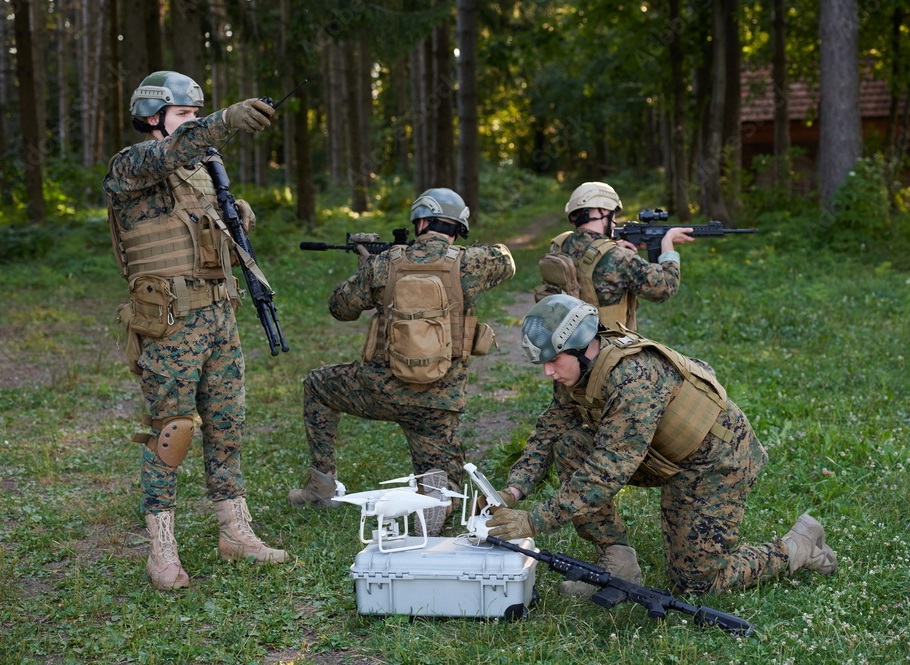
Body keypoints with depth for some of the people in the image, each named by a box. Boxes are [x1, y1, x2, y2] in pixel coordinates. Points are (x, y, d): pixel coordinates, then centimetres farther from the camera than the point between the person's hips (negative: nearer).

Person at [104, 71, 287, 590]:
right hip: (170, 323, -7)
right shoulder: (129, 168, -7)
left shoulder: (200, 172, 17)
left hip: (220, 315, 7)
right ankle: (162, 550, 8)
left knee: (227, 426, 10)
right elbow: (168, 151, -31)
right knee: (169, 433, -2)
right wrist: (229, 121, -47)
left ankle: (236, 532, 20)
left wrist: (238, 222, 1)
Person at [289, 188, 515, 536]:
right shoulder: (466, 264, -5)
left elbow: (340, 307, 11)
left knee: (317, 385, 29)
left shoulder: (385, 263, -4)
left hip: (380, 389, 0)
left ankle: (323, 482, 27)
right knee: (441, 471, 19)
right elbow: (505, 260, 18)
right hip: (439, 401, 0)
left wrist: (368, 267, 27)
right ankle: (437, 487, -20)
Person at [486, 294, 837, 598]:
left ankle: (800, 545, 18)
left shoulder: (634, 378, -35)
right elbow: (548, 432, -3)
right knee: (568, 449, -10)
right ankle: (617, 562, -2)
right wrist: (512, 491, -19)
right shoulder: (582, 369, -8)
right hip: (663, 456, 8)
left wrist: (535, 521, -37)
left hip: (716, 459, -8)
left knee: (696, 580, -3)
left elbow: (608, 470, -37)